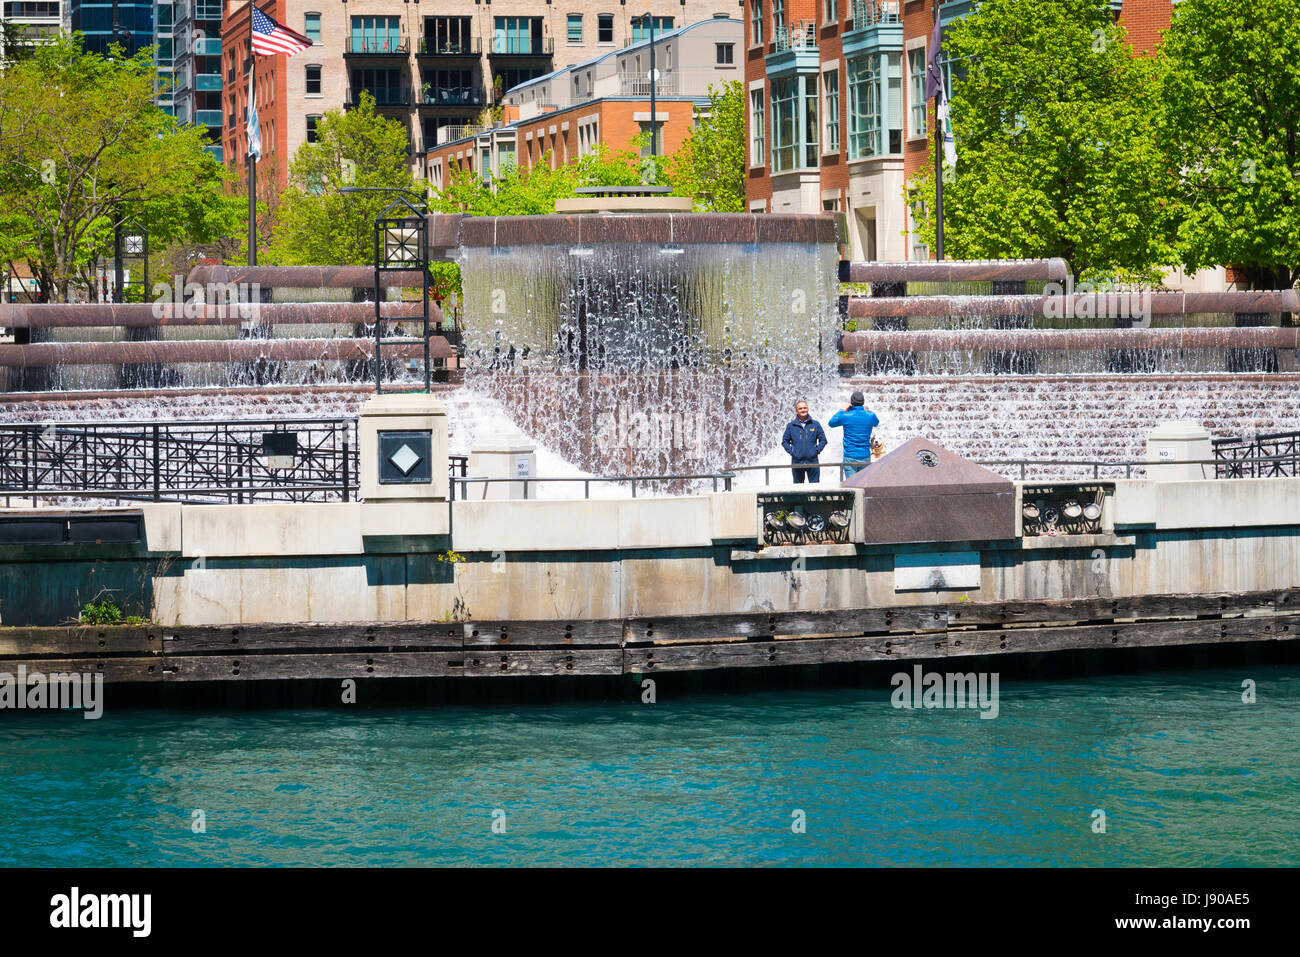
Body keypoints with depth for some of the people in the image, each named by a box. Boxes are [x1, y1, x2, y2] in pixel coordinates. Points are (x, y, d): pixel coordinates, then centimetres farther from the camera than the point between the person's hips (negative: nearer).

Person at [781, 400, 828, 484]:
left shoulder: (815, 424, 5)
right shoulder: (791, 426, 5)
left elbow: (823, 440, 10)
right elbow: (785, 441, 11)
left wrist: (817, 451, -2)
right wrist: (791, 451, -2)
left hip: (812, 461, -1)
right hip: (797, 462, 1)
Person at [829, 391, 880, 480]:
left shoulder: (845, 416, -8)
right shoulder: (870, 416, 0)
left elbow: (831, 423, 12)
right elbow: (876, 422, 26)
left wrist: (842, 411, 18)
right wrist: (865, 410, 24)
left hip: (850, 457, -3)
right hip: (865, 457, 3)